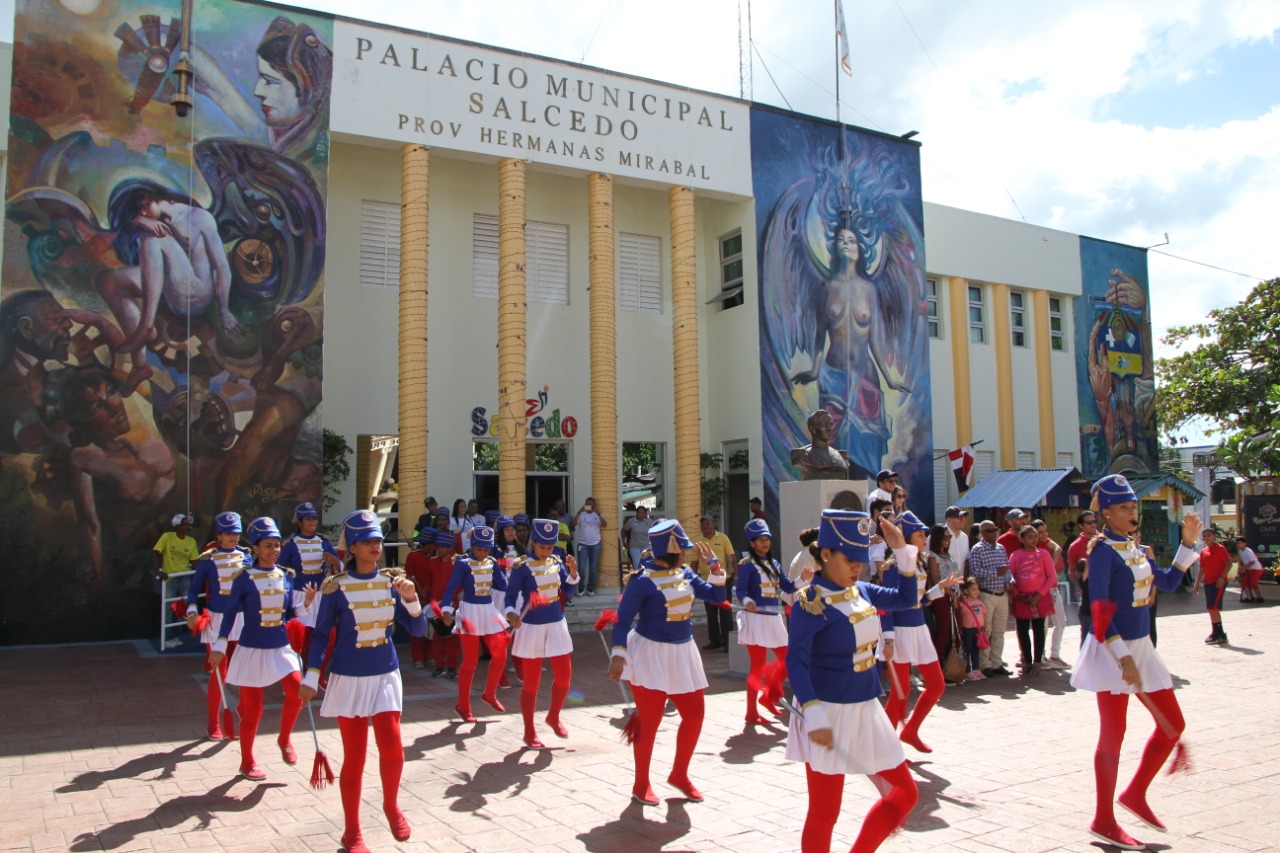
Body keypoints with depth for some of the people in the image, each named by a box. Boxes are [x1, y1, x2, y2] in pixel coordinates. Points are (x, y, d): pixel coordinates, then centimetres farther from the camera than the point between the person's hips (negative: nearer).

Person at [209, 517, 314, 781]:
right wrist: (220, 646, -9)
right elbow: (231, 614, -5)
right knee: (252, 709, 5)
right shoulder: (244, 579, -10)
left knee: (297, 690, -15)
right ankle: (247, 762, 24)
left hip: (281, 647, 3)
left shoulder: (286, 576, 2)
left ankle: (284, 739, 12)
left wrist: (305, 604, -8)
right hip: (252, 649, -3)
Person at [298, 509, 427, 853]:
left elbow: (417, 630, -1)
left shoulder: (392, 582, -1)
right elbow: (320, 634, 1)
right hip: (349, 680, -2)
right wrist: (311, 678, -3)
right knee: (354, 758, 4)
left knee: (392, 750, -9)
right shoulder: (336, 587, -8)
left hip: (386, 677, 2)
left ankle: (391, 806, 22)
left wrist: (411, 599, -17)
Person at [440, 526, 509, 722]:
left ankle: (489, 694, 26)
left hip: (489, 610, 6)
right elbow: (451, 588, -16)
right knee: (470, 661, -1)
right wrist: (447, 610, -28)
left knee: (500, 655, 5)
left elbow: (503, 586, 3)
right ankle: (463, 706, 12)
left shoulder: (492, 563, 6)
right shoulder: (463, 563, -9)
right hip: (470, 611, -6)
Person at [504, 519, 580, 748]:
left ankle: (553, 717, 31)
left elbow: (569, 592, 5)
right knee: (531, 682, 4)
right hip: (532, 627, -5)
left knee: (564, 674, 6)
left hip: (557, 625, 5)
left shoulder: (557, 563, 2)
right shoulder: (522, 567, -12)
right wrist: (512, 614, -31)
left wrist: (573, 572, -11)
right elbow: (511, 595, -12)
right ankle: (529, 732, 16)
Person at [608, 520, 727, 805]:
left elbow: (716, 596, 8)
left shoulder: (685, 574, 4)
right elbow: (623, 620, -15)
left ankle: (679, 774, 28)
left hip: (682, 653, 7)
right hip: (650, 655, -7)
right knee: (650, 720, -1)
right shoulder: (642, 581, -16)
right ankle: (641, 784, 16)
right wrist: (618, 655, -23)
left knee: (694, 715, 9)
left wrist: (715, 565, -2)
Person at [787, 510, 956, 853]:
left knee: (905, 792, 13)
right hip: (829, 714, -8)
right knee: (824, 812, 4)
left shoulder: (861, 591, 4)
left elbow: (907, 598, 14)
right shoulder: (809, 602, -17)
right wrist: (814, 718, -24)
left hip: (867, 710, 8)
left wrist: (902, 550, 3)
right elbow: (796, 663, -19)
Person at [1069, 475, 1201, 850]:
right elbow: (1100, 611, -20)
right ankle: (1104, 821, 11)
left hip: (1141, 647, 8)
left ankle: (1135, 794, 25)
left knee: (1173, 724, 10)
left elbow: (1168, 582, 19)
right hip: (1113, 651, -8)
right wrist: (1123, 658, -24)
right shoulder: (1103, 550, -14)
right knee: (1113, 734, 0)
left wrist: (1188, 542, 13)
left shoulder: (1134, 549, 11)